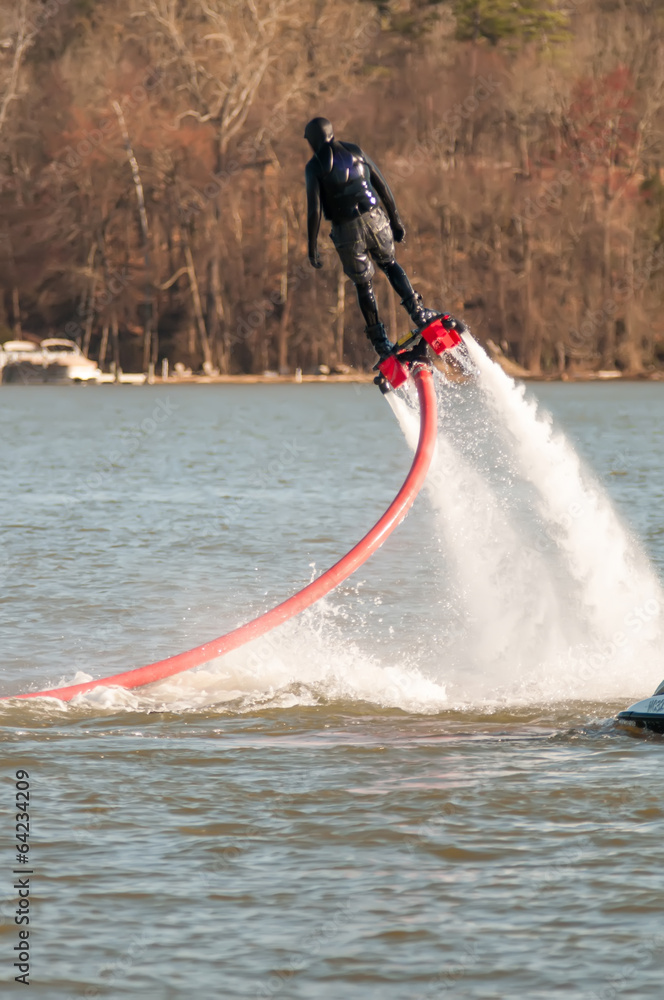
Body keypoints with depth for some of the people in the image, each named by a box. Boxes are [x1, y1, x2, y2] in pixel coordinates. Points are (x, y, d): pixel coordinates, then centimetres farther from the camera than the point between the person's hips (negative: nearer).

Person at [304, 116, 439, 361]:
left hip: (347, 230, -3)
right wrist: (395, 220, 19)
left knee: (363, 284, 13)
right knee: (390, 265, 25)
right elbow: (383, 187, 11)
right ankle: (418, 311, 7)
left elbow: (314, 209, -10)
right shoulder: (355, 151, 9)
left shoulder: (314, 166, -2)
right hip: (375, 220, 3)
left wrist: (312, 246, -5)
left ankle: (380, 342, 14)